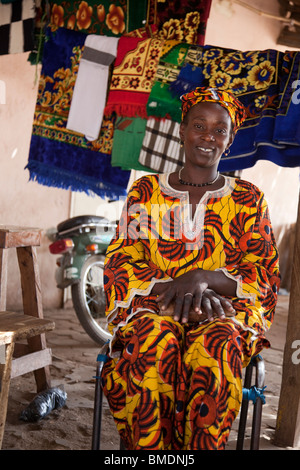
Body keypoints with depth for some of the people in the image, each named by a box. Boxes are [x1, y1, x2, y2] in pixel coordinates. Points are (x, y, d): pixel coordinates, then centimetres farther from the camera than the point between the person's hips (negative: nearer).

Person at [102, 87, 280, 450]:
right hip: (152, 309, 1)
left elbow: (264, 278, 5)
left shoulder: (248, 199, 13)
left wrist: (203, 278, -15)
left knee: (215, 349, -37)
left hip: (227, 313, 0)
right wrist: (171, 290, -15)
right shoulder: (146, 191, 14)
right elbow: (121, 264, 5)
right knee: (154, 344, -36)